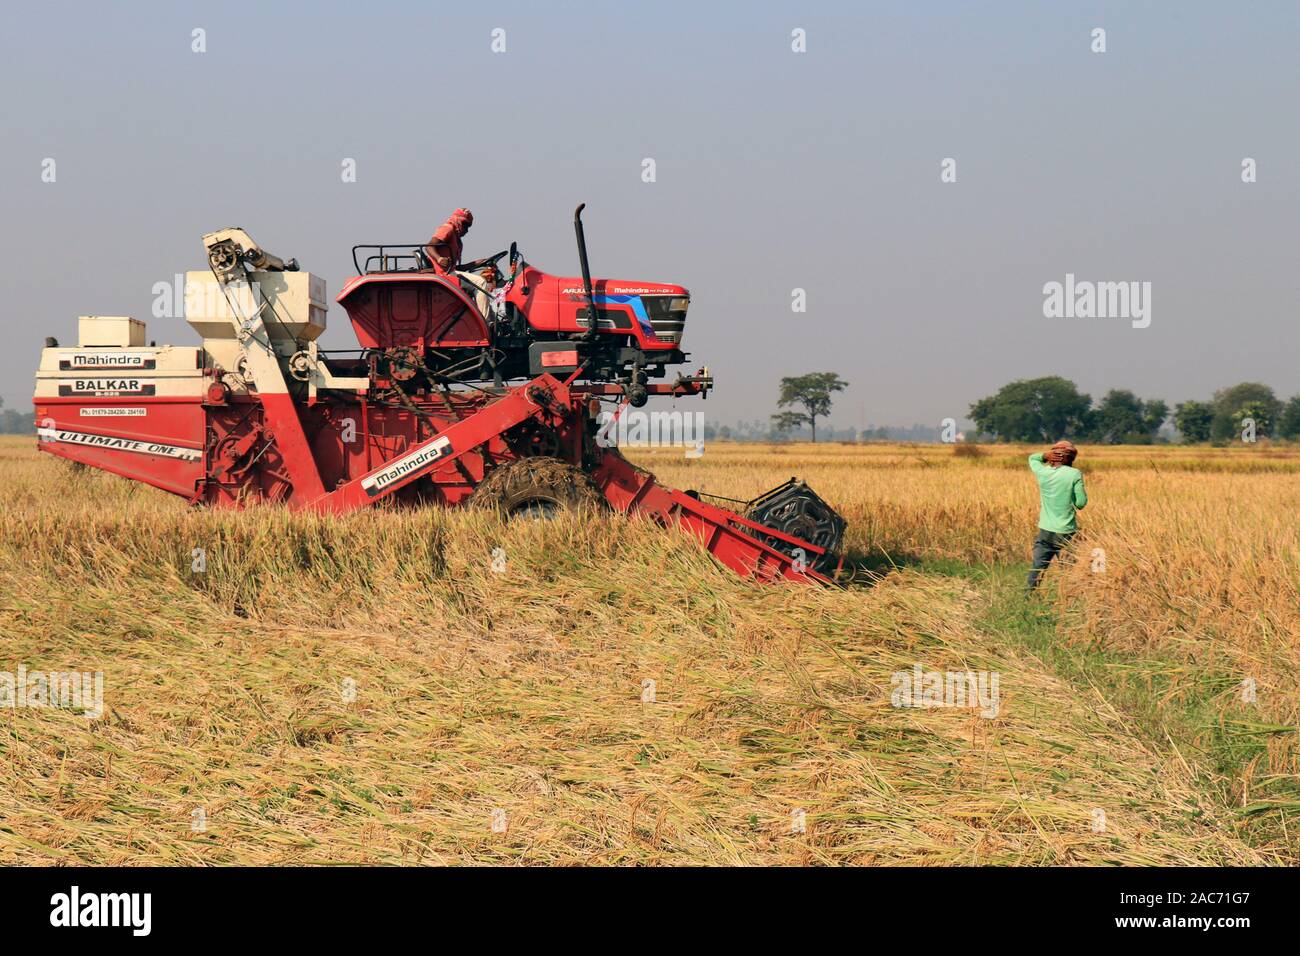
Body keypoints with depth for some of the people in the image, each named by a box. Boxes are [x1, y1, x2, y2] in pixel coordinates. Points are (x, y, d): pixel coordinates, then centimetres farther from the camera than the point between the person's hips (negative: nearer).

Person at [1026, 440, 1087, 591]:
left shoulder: (1043, 472, 0)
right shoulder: (1075, 474, -10)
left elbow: (1032, 458, 23)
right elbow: (1081, 503, -8)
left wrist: (1046, 455, 8)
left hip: (1046, 531, 3)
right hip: (1067, 532, -3)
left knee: (1037, 568, 10)